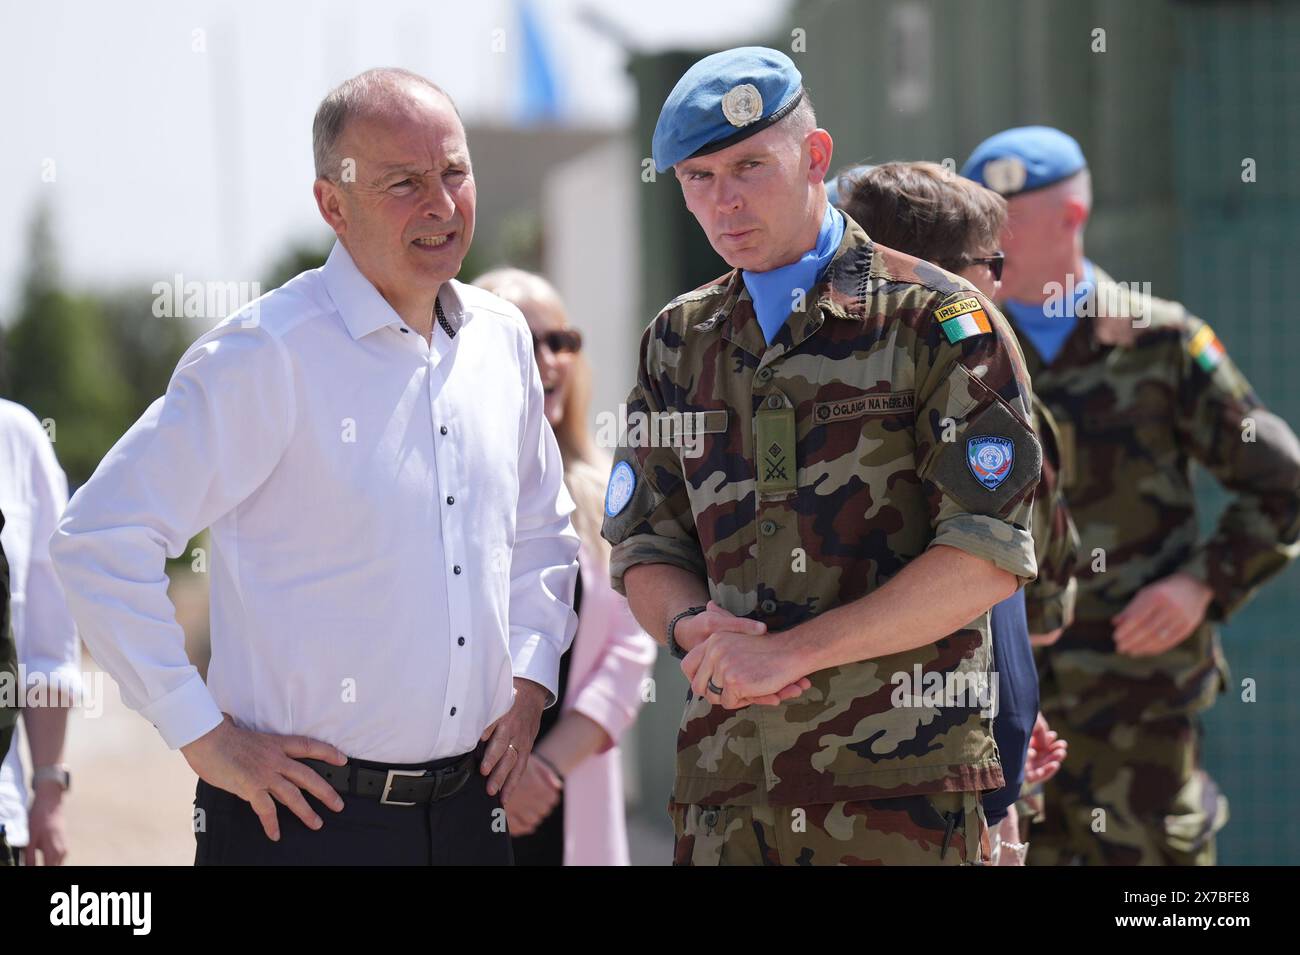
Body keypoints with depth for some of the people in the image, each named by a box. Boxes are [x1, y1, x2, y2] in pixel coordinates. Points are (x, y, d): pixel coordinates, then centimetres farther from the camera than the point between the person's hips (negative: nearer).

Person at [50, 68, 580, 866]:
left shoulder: (501, 340, 9)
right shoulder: (268, 354, -12)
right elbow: (100, 541, -14)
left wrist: (529, 679, 11)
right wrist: (201, 734, -13)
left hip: (469, 802, 6)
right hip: (307, 814, -6)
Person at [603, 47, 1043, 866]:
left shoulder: (941, 323, -3)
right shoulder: (678, 345, 14)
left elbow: (989, 557, -10)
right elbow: (645, 550, 15)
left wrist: (790, 650, -14)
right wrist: (693, 628, -8)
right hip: (726, 785, 4)